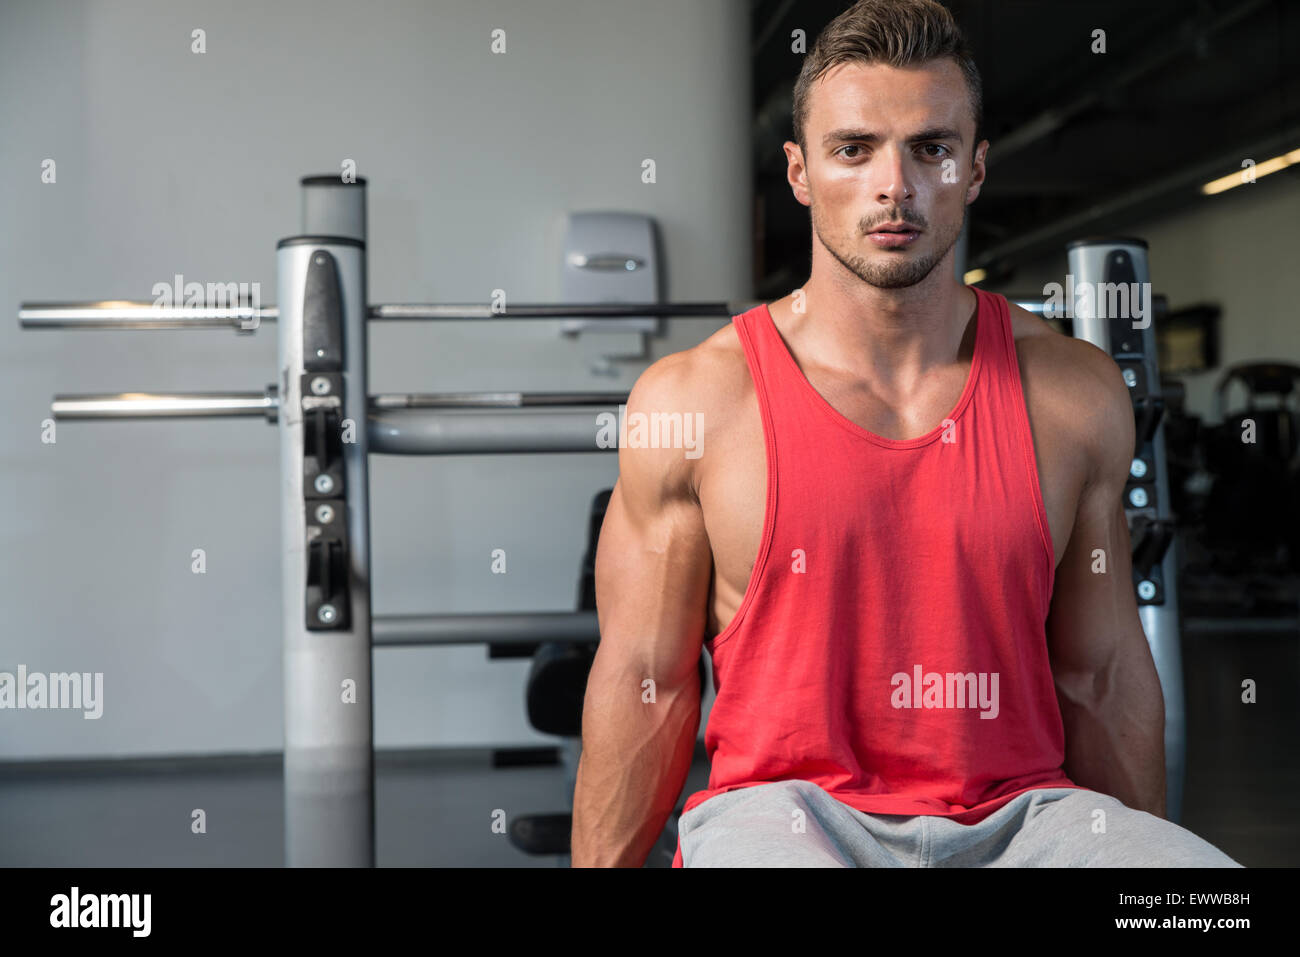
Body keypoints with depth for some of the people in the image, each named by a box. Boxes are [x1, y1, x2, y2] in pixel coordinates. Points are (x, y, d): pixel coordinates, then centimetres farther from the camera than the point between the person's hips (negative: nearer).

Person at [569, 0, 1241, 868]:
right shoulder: (692, 400, 0)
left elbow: (1105, 675, 13)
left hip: (1023, 813, 3)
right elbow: (644, 682, 3)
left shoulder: (1076, 395, 7)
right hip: (785, 807, -2)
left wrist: (1151, 853, 15)